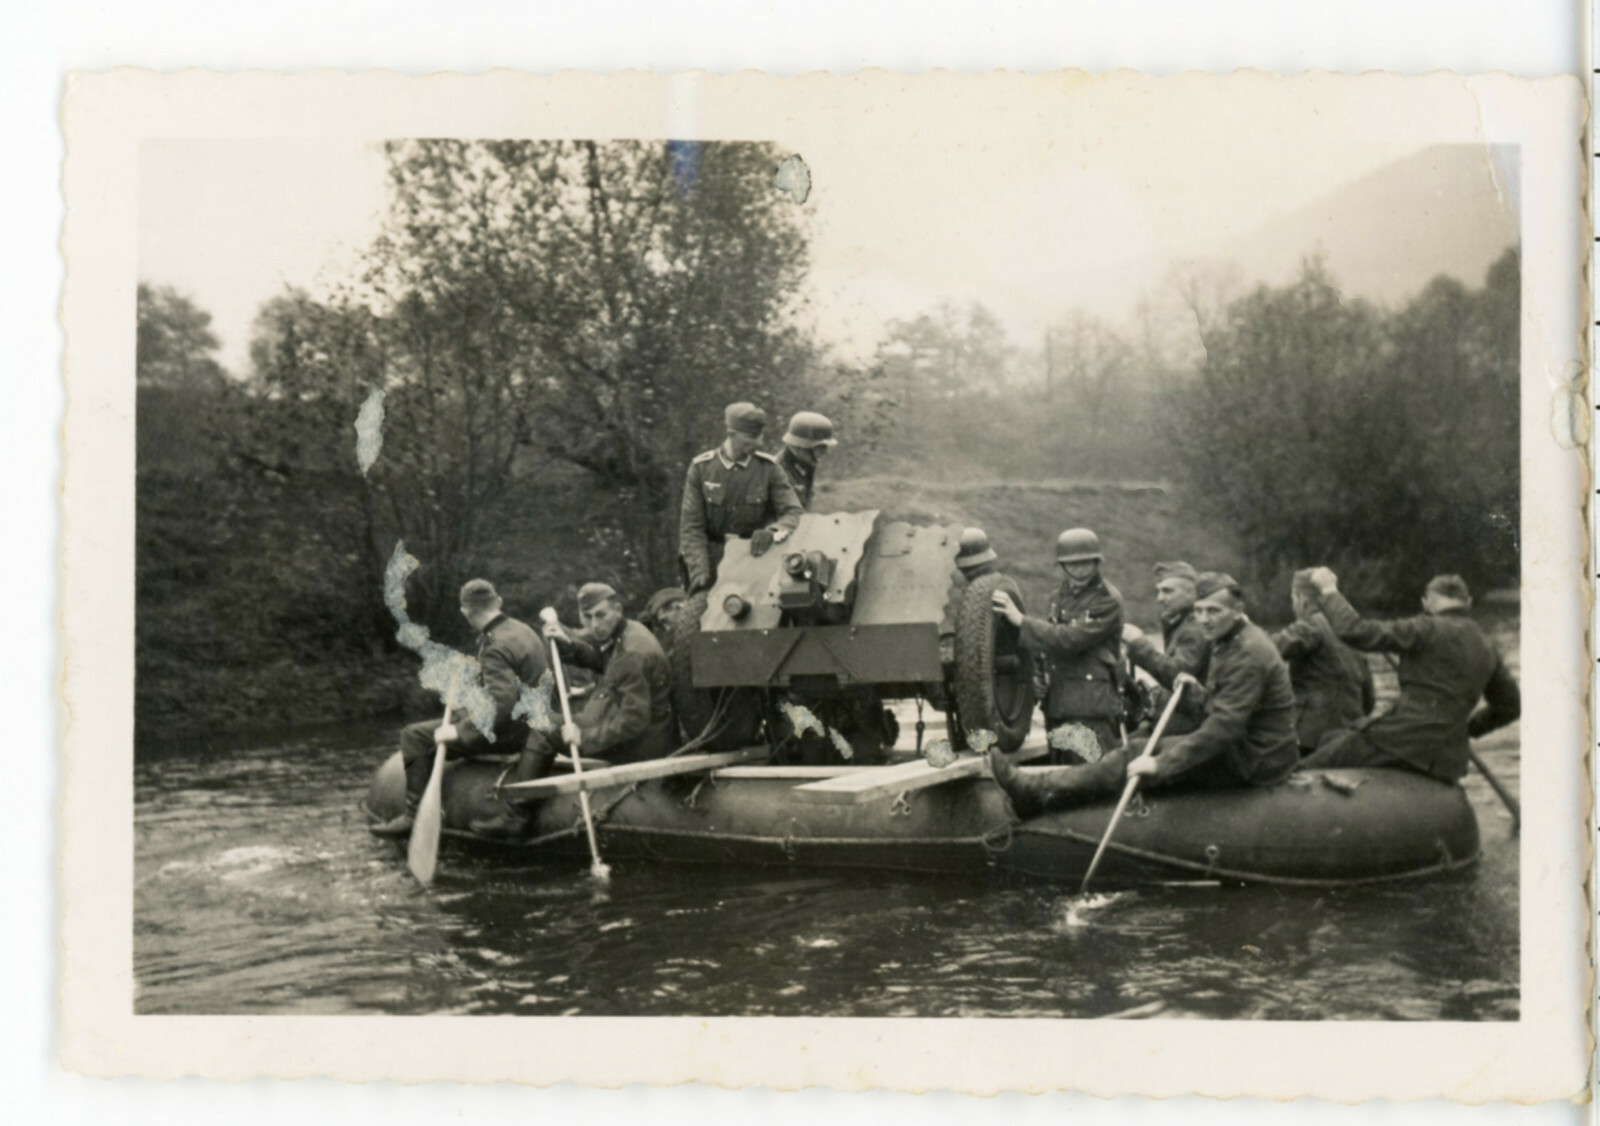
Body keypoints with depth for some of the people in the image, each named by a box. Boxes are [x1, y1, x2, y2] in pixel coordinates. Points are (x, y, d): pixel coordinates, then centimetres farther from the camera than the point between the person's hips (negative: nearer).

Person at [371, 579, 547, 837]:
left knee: (415, 737, -10)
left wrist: (459, 731, -27)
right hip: (532, 723, 10)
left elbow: (503, 705, -31)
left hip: (509, 730, -10)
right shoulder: (522, 629, 7)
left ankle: (415, 815, -7)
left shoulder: (495, 648, -21)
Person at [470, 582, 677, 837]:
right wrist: (567, 643, 1)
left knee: (543, 730, -7)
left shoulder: (632, 654, -25)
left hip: (641, 743, -10)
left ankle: (513, 815, -1)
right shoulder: (627, 631, 5)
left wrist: (586, 736, -23)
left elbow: (634, 721, -26)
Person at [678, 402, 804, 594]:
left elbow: (793, 512, -4)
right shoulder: (701, 468, -3)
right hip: (713, 556, 0)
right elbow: (691, 527, -5)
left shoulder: (768, 467, -1)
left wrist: (772, 532, -27)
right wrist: (700, 571, -18)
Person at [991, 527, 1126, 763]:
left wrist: (1021, 620, -16)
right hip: (1058, 704, 8)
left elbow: (1069, 639, -19)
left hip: (1092, 708, -8)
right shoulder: (1062, 595, 15)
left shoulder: (1107, 600, -10)